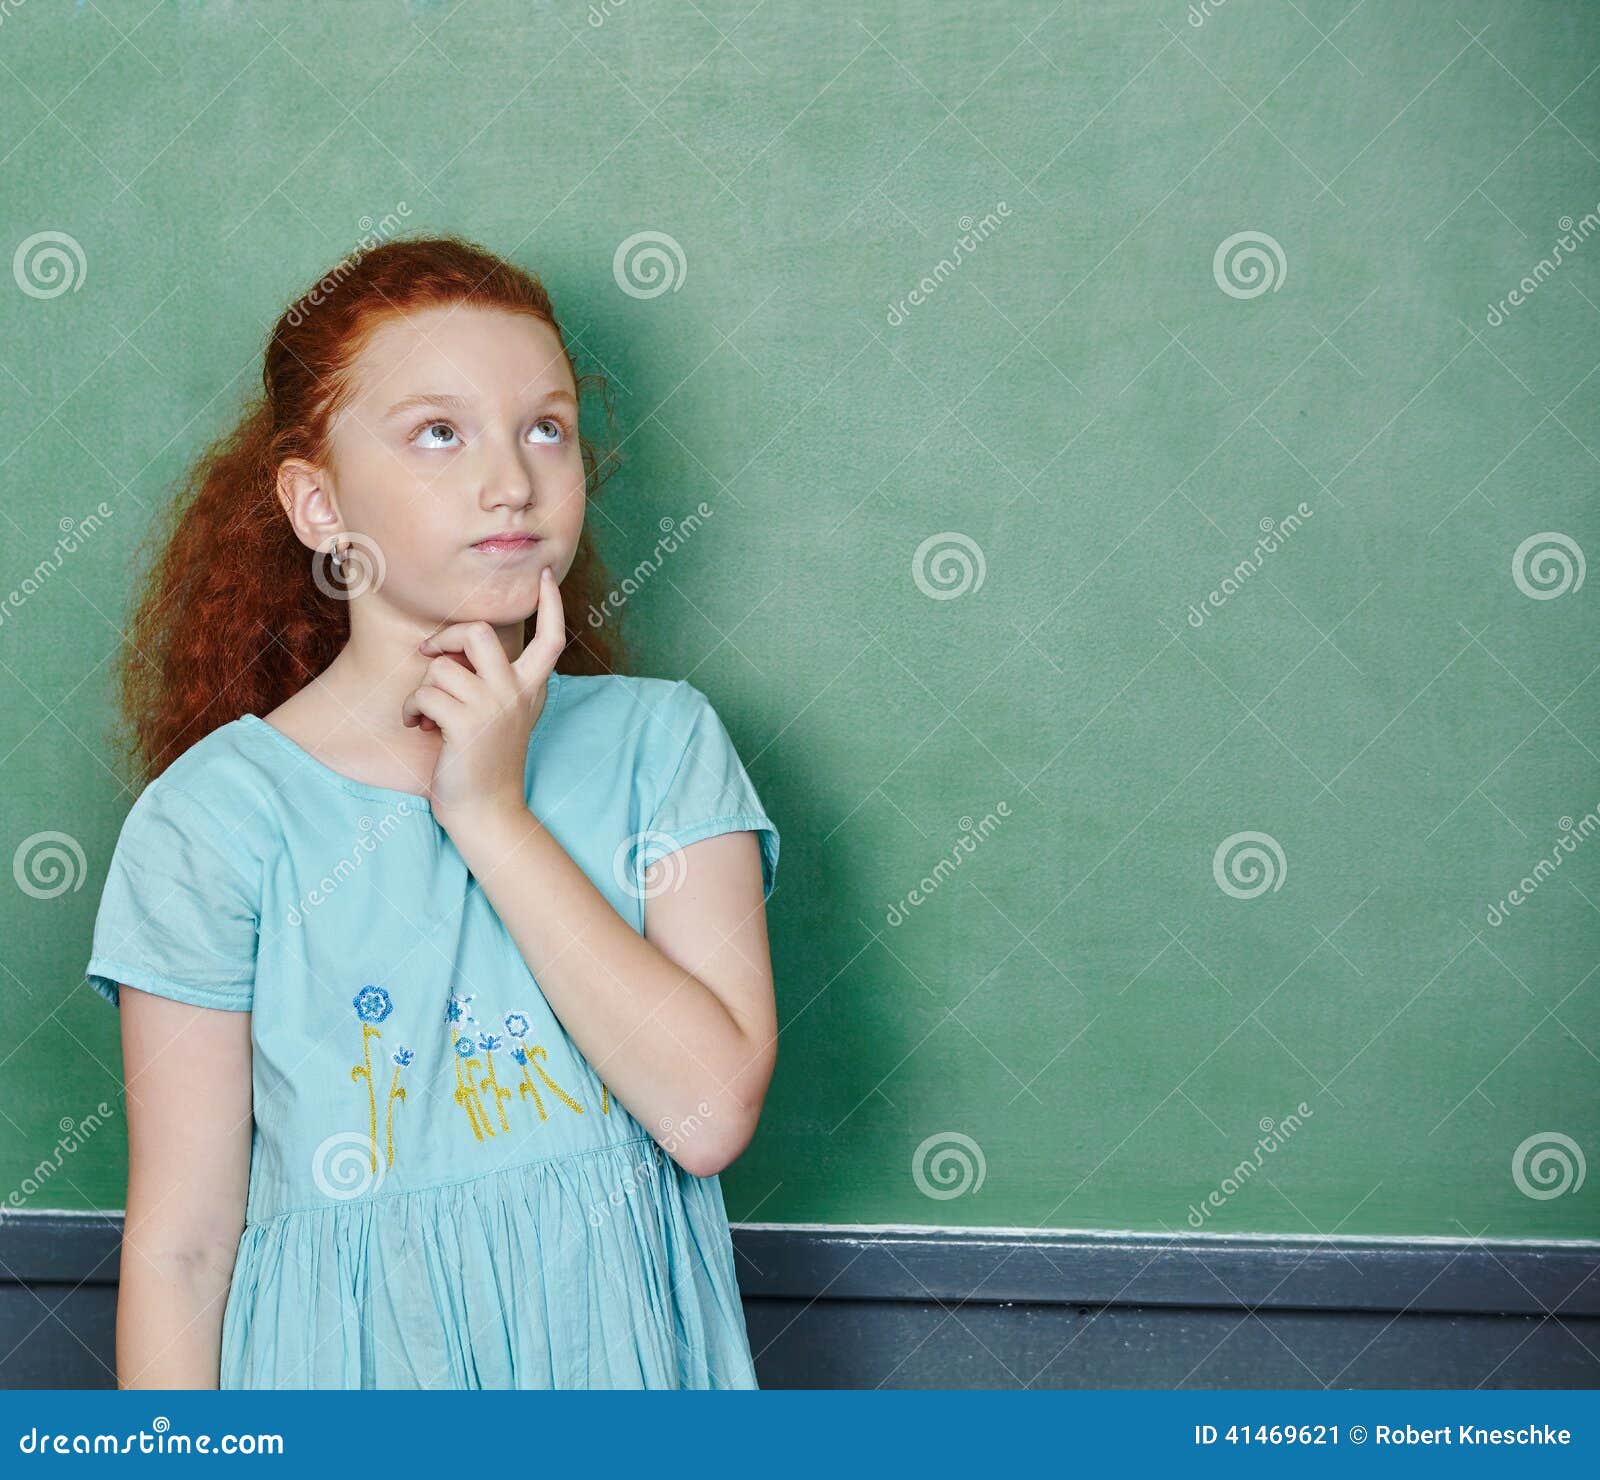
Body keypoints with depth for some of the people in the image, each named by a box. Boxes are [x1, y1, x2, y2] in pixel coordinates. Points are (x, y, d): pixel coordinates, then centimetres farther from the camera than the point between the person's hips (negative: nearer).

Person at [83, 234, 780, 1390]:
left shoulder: (659, 740, -6)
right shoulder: (212, 816, -11)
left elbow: (711, 1112, -17)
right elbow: (179, 1247, -9)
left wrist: (493, 815, -18)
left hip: (628, 1338, 2)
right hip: (356, 1354, -2)